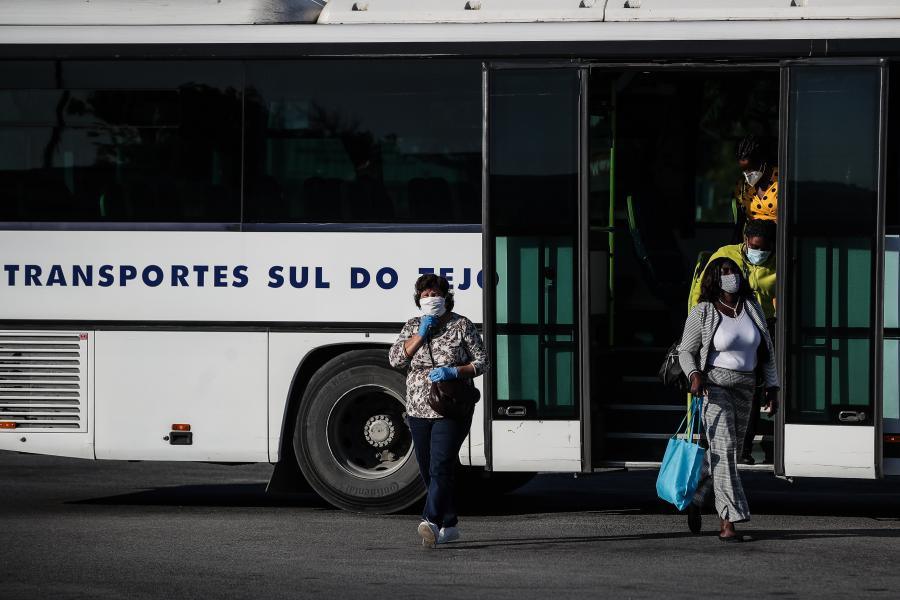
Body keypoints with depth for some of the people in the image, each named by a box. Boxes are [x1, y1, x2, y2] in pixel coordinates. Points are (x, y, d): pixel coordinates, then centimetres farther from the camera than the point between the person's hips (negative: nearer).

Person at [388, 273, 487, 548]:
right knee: (428, 471, 9)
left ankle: (431, 522, -32)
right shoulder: (413, 326, 10)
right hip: (419, 410, 5)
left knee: (440, 468, -18)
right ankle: (449, 526, 20)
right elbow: (395, 359, -2)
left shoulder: (461, 326, -1)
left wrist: (453, 372, -17)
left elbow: (482, 362, -1)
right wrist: (421, 335, -10)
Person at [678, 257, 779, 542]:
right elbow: (686, 351, -3)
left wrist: (772, 387, 5)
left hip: (744, 388, 6)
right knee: (723, 448, -15)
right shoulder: (702, 313, -8)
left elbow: (767, 350, 10)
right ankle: (728, 522, -17)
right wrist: (694, 374, -23)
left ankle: (694, 497, 37)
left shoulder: (752, 307, 4)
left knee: (730, 450, 13)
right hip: (713, 385, -6)